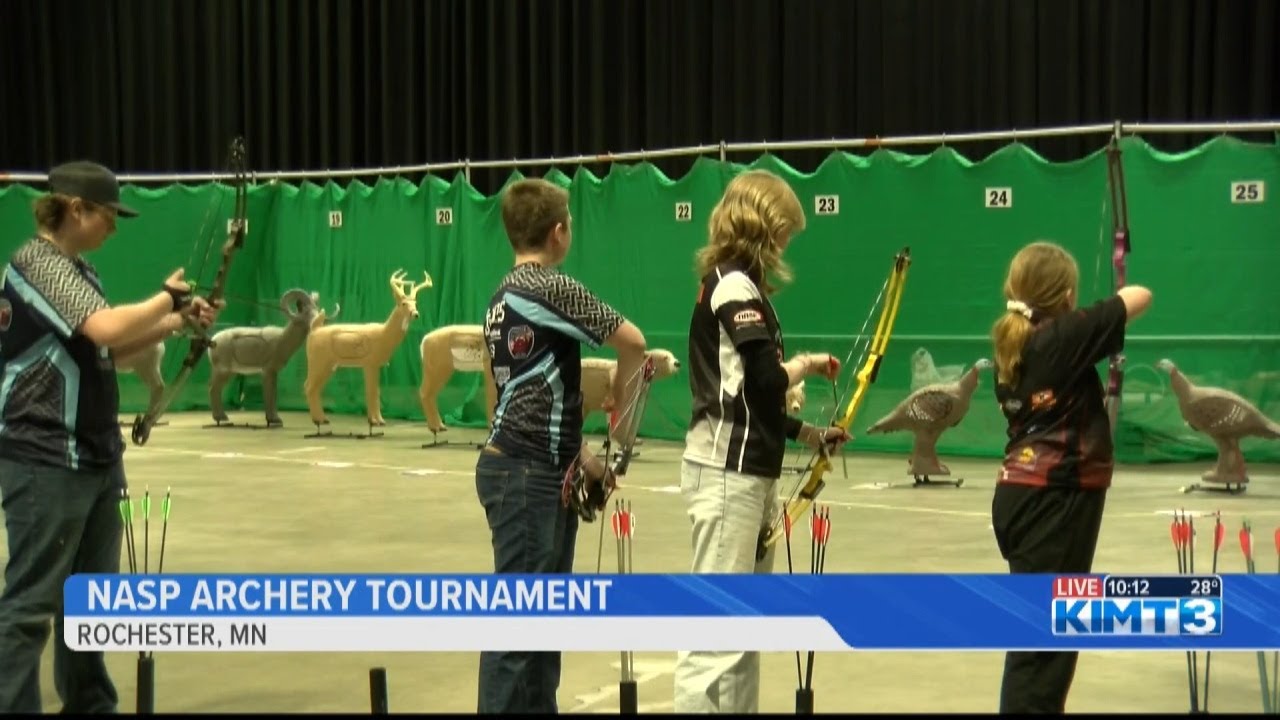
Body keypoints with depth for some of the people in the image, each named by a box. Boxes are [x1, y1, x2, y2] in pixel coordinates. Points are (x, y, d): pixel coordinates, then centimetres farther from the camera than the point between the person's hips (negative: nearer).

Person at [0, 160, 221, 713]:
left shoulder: (77, 269, 14)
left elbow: (110, 350, 19)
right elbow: (107, 329, -27)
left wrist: (178, 321, 7)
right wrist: (168, 295, -12)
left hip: (95, 455, 10)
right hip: (46, 460, -10)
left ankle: (90, 705, 25)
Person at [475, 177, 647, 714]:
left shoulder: (505, 297, 15)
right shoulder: (551, 287, -13)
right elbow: (631, 341, -15)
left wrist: (580, 456, 11)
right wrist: (621, 405, 0)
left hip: (535, 470, 9)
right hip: (526, 476, -9)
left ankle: (537, 706, 21)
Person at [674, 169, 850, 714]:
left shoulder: (735, 286, 15)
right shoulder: (735, 286, -13)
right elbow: (764, 384, -20)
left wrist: (809, 434, 16)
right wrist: (806, 363, -1)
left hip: (747, 472, 10)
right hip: (727, 474, -10)